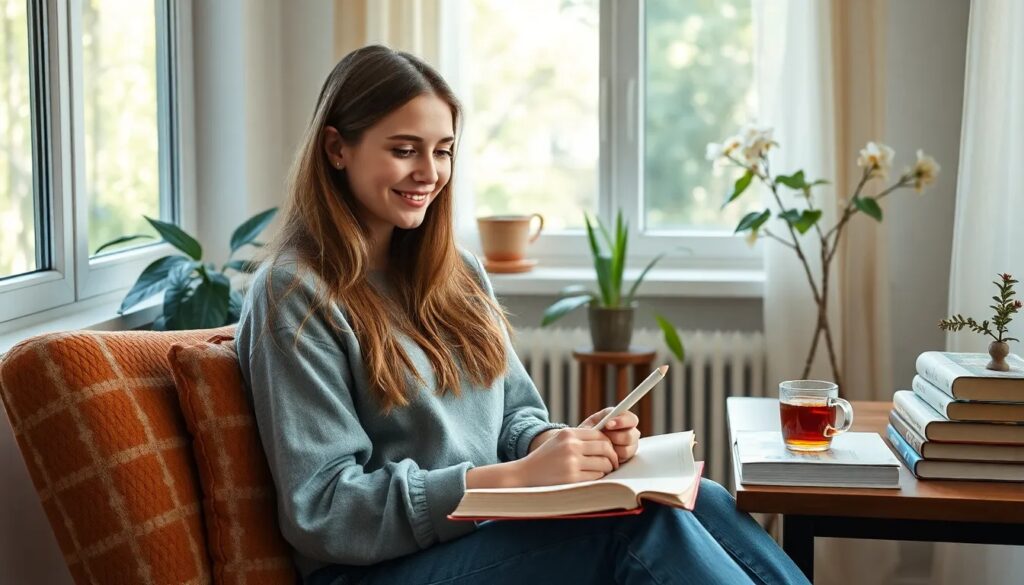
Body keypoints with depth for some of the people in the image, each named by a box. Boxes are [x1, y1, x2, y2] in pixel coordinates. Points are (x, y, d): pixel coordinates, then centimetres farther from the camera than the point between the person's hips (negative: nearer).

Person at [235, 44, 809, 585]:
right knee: (644, 523, -28)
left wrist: (553, 442, -9)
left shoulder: (456, 270, 13)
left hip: (495, 531, 7)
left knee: (702, 500, -19)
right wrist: (519, 475, -22)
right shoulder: (297, 294, -9)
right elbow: (322, 510, -15)